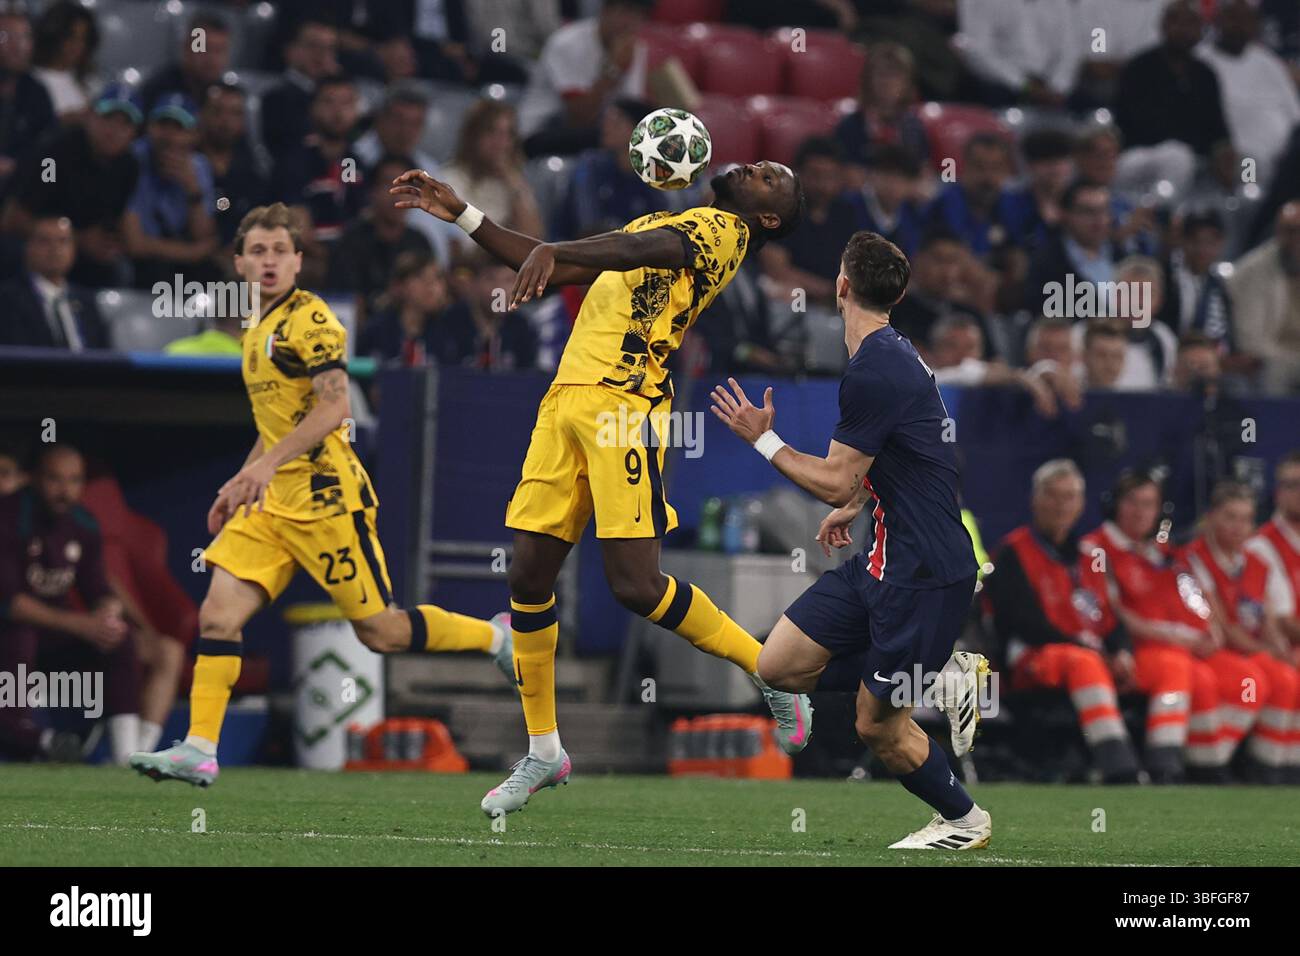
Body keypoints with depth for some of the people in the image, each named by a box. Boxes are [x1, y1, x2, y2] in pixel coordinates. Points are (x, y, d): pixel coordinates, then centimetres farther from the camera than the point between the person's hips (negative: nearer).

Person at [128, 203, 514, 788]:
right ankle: (199, 750, -9)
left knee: (380, 632, -2)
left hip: (325, 497, -8)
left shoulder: (309, 318, -10)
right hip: (273, 501, 8)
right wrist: (239, 486, 23)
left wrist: (267, 464, -27)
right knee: (218, 614, -7)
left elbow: (333, 407, -20)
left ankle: (495, 637, 19)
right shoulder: (258, 329, 17)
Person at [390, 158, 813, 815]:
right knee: (529, 575, 3)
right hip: (566, 396, 8)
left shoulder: (721, 228, 2)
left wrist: (553, 250, -36)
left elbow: (645, 249, -19)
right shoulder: (658, 223, 28)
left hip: (625, 400, -8)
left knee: (635, 585, -14)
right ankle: (543, 753, 16)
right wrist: (461, 216, 28)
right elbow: (551, 271, 34)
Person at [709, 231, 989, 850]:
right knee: (779, 665, 4)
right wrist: (852, 509, 36)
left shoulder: (874, 371, -20)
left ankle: (964, 821, 22)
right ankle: (947, 673, 12)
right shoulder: (892, 353, 11)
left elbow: (835, 482, -17)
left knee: (877, 726, 0)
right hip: (885, 559, 9)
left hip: (923, 574, -9)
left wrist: (764, 440, -8)